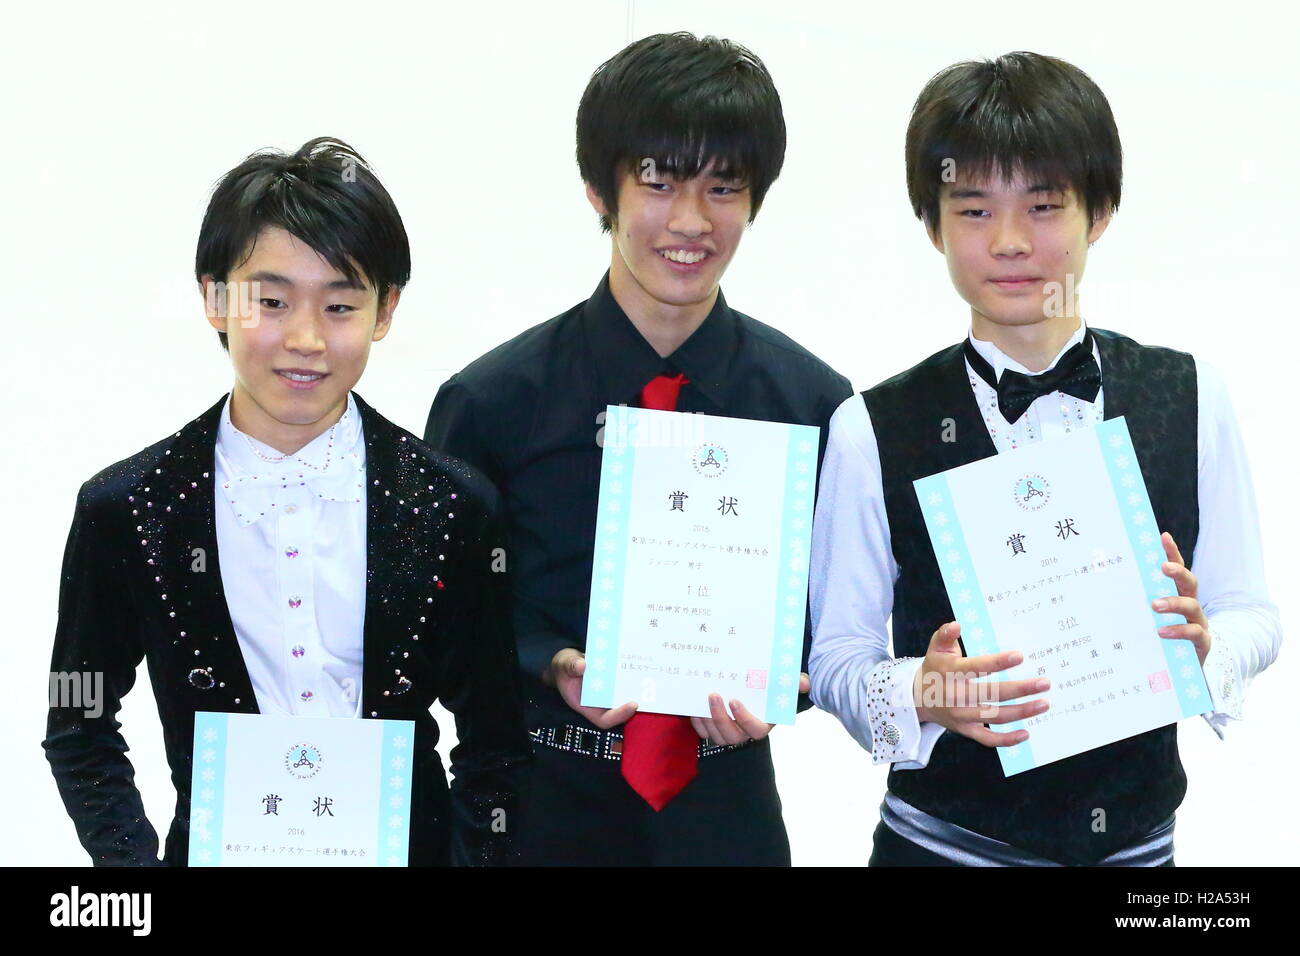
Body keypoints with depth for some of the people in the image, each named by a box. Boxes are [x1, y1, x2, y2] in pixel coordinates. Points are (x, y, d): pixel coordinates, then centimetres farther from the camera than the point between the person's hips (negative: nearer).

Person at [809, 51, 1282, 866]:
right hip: (943, 841, -2)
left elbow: (1251, 611, 2)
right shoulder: (874, 431, -8)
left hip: (1138, 842, 2)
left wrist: (1206, 641, -19)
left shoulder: (1193, 400, -2)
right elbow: (837, 654, -5)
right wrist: (921, 695, -24)